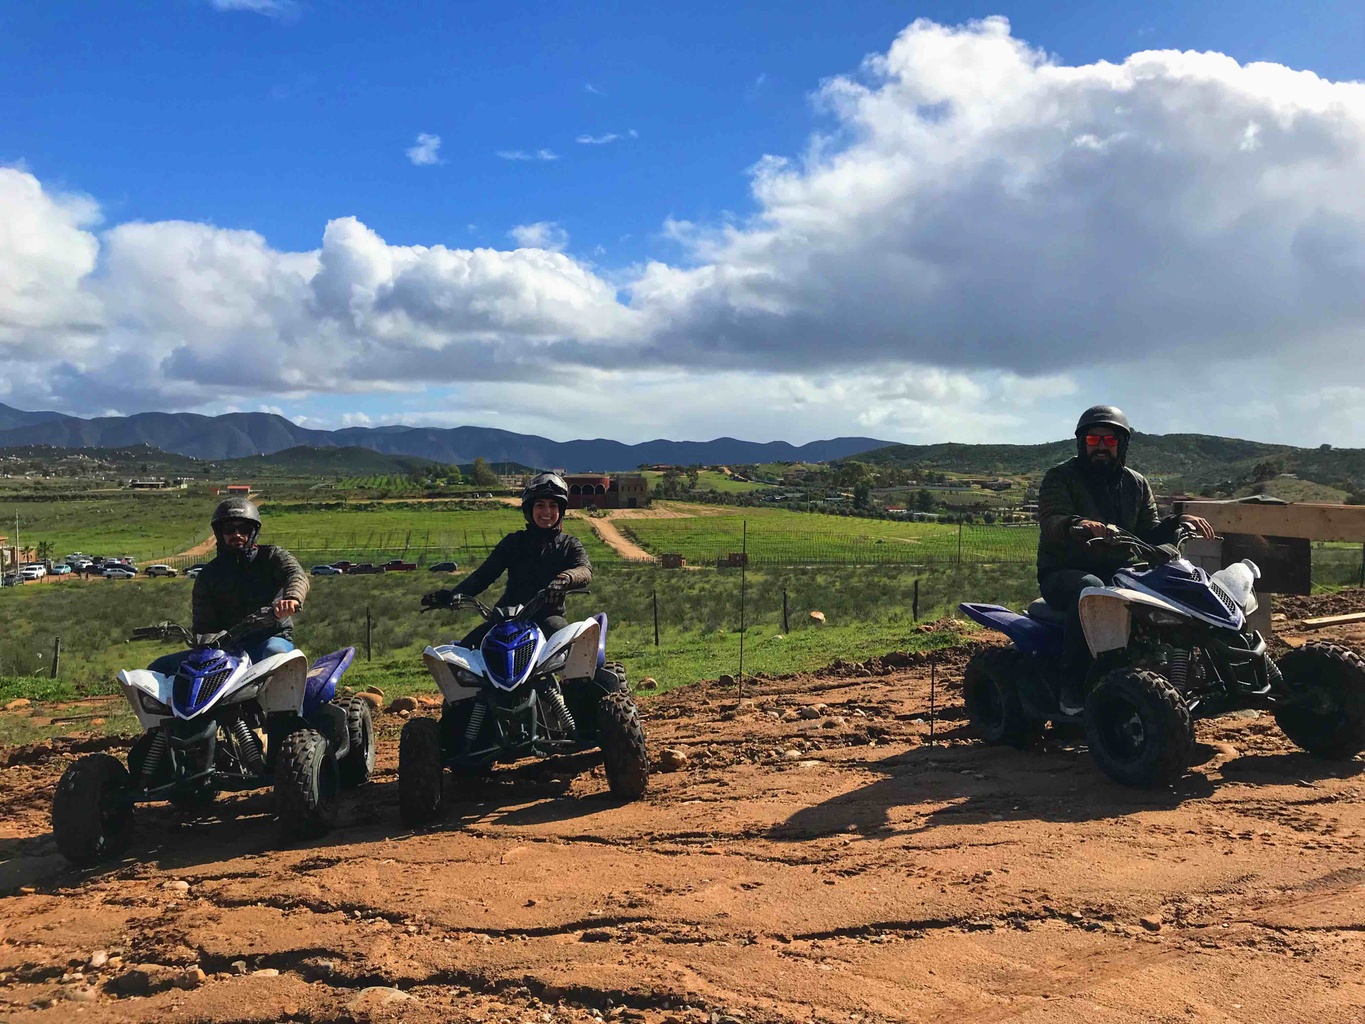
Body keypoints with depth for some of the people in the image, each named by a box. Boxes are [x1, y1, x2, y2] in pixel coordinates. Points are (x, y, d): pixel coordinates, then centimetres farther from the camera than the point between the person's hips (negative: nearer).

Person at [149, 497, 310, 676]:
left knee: (276, 653, -41)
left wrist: (292, 597, -41)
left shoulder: (271, 556, 6)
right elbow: (203, 623, 12)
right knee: (159, 668, -8)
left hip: (272, 638, -4)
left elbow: (297, 575, -16)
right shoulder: (208, 575, 15)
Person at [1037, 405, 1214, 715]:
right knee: (1091, 589, -39)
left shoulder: (1136, 483, 14)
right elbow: (1050, 523, -21)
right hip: (1064, 572, -5)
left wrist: (1179, 521, -10)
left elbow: (1149, 533, 10)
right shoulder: (1060, 477, -3)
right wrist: (1079, 525, -43)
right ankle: (1072, 687, -32)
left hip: (1117, 572, 5)